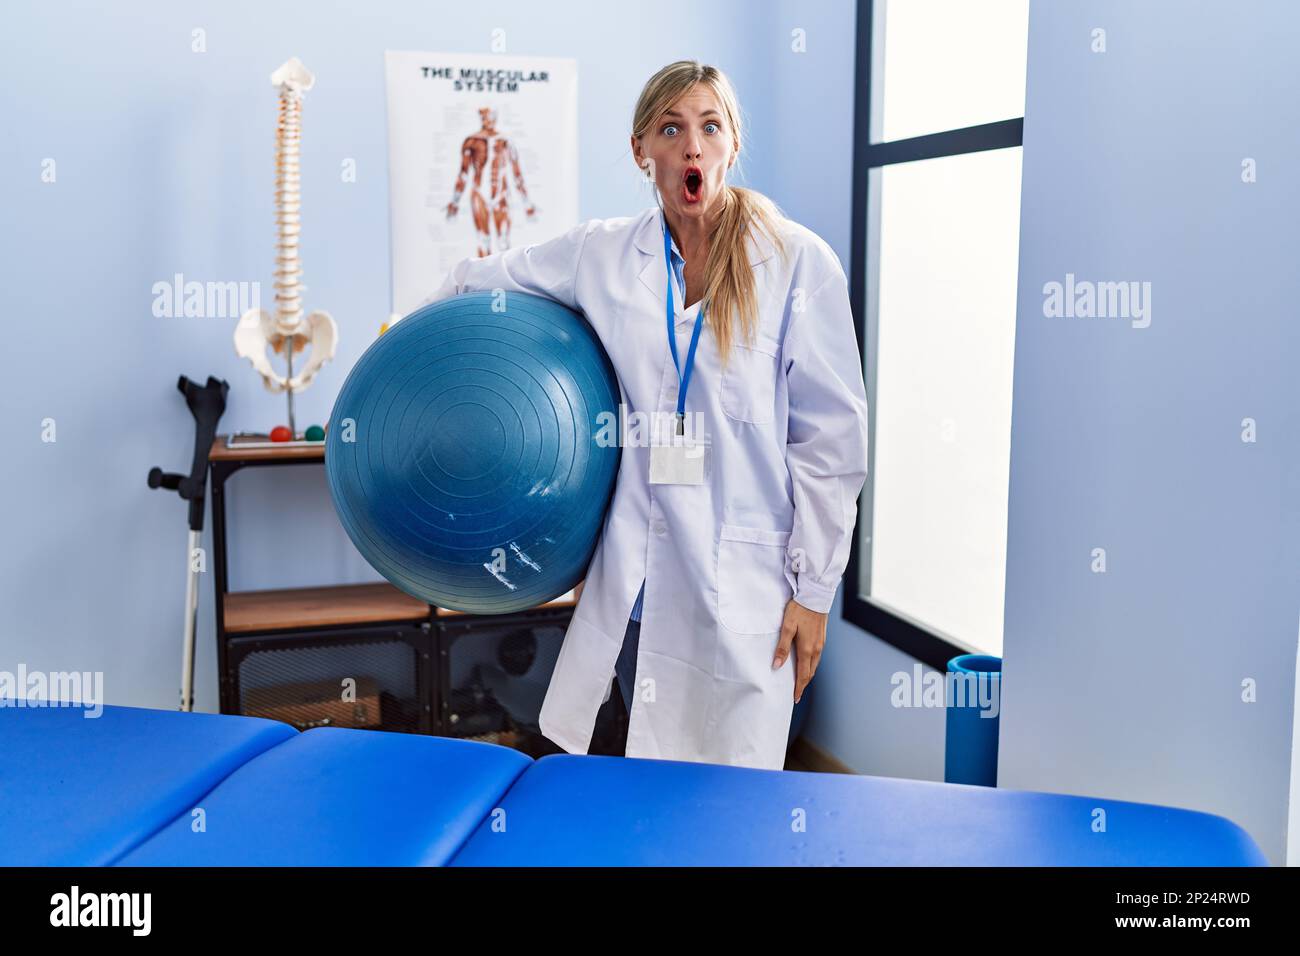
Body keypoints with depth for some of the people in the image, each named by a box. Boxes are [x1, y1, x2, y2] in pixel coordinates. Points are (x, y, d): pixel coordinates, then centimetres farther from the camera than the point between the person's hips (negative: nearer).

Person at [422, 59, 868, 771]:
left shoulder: (797, 261, -3)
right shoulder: (601, 254, 6)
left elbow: (831, 436, -3)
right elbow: (480, 280, 25)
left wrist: (814, 590, -4)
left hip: (745, 582, -2)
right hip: (636, 578, 3)